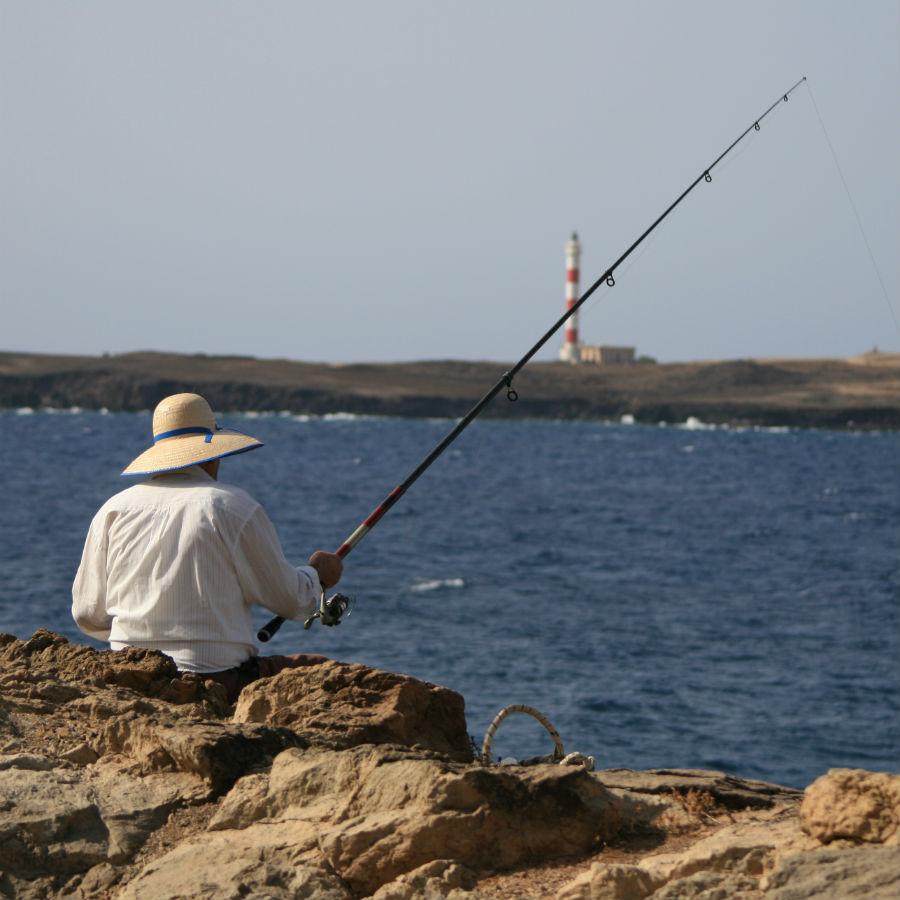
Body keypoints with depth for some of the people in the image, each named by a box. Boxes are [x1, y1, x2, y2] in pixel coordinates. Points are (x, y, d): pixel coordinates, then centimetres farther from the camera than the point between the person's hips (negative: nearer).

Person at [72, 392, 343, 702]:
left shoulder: (113, 510, 4)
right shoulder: (235, 508, -6)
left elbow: (87, 615, 10)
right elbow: (290, 600, 1)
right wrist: (316, 574, 24)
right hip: (221, 684, -5)